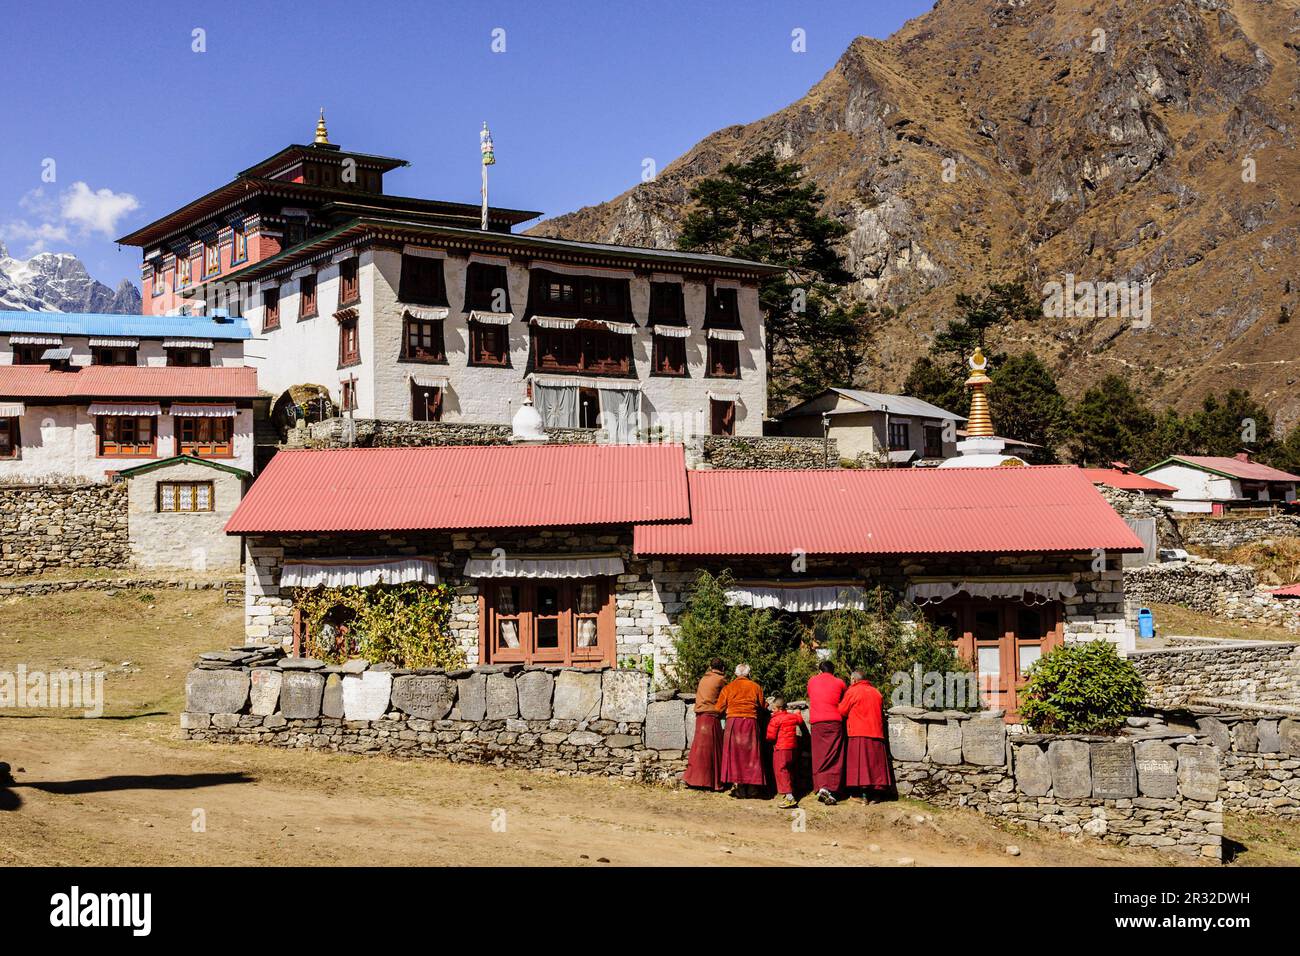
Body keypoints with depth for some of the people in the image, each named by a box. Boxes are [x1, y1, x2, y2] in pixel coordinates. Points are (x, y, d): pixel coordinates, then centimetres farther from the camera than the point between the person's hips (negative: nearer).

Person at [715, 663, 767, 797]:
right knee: (750, 753, 6)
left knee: (735, 753, 2)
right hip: (751, 722, 1)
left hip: (733, 721, -1)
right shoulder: (756, 687, 7)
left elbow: (720, 708, 5)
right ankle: (751, 787, 5)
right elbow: (762, 707, 12)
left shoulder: (728, 688, 6)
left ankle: (739, 786, -4)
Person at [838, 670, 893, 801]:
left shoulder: (852, 691, -4)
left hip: (859, 733, -5)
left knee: (861, 763, -5)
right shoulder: (876, 692, 13)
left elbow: (842, 710, -1)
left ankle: (864, 795, -11)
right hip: (876, 732, 5)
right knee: (875, 763, 7)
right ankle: (876, 793, 5)